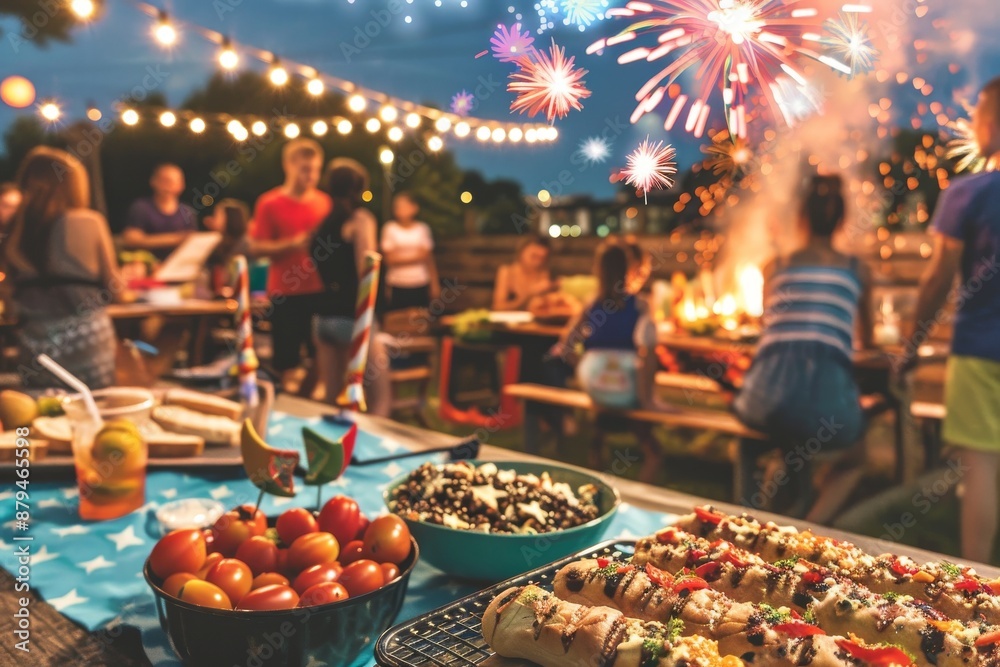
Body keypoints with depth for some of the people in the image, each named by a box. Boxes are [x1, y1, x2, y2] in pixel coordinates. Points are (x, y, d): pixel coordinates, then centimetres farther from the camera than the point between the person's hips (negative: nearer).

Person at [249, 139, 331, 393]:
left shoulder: (324, 201, 5)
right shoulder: (270, 203, -5)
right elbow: (255, 248, -7)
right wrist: (292, 244, -18)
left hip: (320, 290, 3)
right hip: (286, 293, -3)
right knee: (286, 357, 5)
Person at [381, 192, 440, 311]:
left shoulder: (423, 229, 4)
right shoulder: (389, 229, -1)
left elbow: (430, 259, 6)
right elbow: (389, 259, -5)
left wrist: (435, 283, 2)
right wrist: (415, 257, -10)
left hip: (420, 285, 1)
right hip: (397, 287, -1)